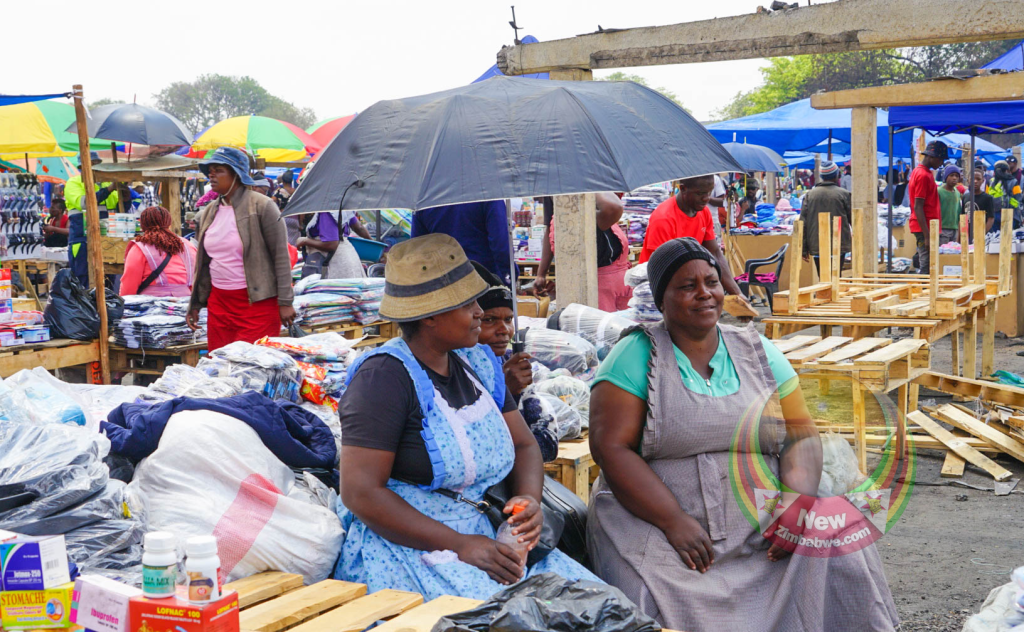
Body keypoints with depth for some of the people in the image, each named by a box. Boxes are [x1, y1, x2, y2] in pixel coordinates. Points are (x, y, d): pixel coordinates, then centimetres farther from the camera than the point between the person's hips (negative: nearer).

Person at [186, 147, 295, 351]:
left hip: (257, 303, -6)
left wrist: (285, 302, -12)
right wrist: (194, 304, 17)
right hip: (218, 302, 6)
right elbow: (202, 262, 19)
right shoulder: (210, 211, 13)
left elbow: (281, 256, -9)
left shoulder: (261, 206, -7)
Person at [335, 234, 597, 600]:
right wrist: (459, 545, -20)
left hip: (485, 538, 7)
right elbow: (359, 491, -18)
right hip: (407, 545, -7)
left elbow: (524, 445, 16)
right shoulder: (384, 376, -13)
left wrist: (529, 499, -8)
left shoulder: (476, 364, 11)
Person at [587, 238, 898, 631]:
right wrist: (674, 521, -18)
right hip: (654, 520, -3)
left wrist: (797, 496, -12)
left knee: (841, 552, -19)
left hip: (763, 523, 4)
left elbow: (802, 435, 10)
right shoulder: (635, 356, 1)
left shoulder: (758, 352, 13)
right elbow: (611, 447, -9)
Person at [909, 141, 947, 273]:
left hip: (927, 228, 10)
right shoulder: (923, 175, -14)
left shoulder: (922, 172, 17)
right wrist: (927, 236, -21)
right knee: (927, 267, -9)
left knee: (925, 265, 10)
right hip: (924, 228, -10)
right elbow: (918, 207, -18)